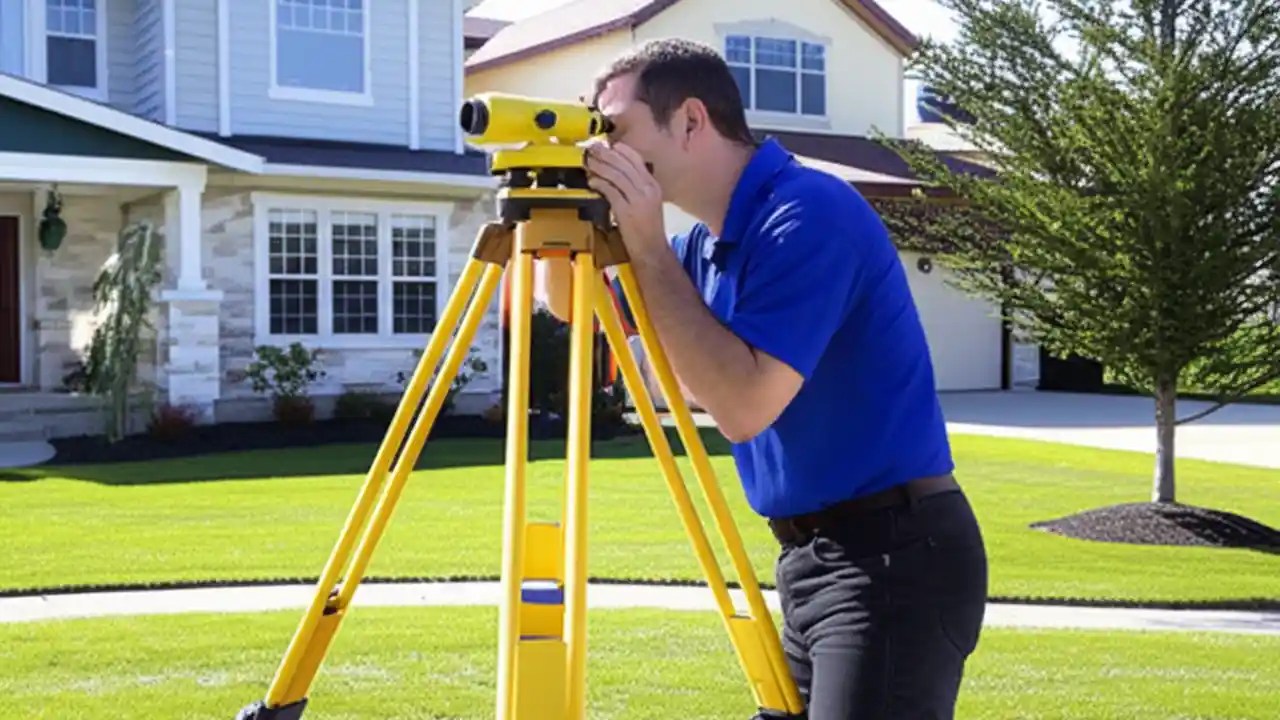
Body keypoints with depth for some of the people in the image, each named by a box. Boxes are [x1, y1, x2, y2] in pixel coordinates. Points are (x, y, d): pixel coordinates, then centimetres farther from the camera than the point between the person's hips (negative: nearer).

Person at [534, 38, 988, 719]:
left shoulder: (808, 211, -18)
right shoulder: (710, 242, 10)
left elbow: (743, 404, -25)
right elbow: (568, 301, 21)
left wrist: (647, 247, -20)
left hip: (893, 556, -9)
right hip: (810, 554, 10)